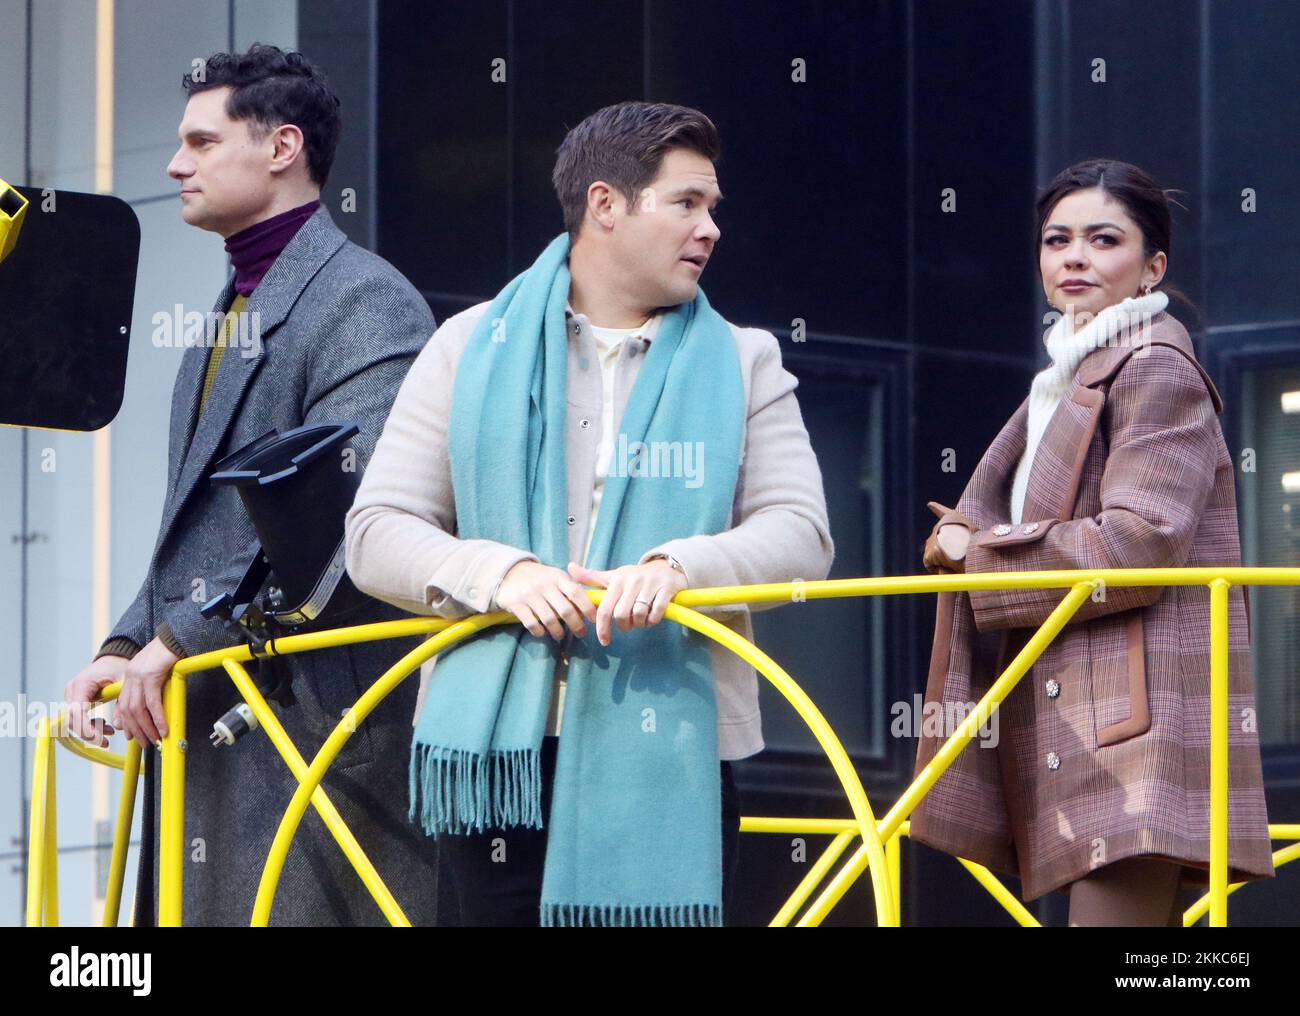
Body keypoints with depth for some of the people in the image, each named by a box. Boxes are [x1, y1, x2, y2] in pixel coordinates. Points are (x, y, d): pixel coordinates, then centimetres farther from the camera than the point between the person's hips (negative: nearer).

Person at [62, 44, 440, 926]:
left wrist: (180, 637, -17)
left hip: (313, 716, -9)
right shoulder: (234, 308, 22)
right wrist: (128, 646, 8)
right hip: (207, 713, 9)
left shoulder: (368, 301, -9)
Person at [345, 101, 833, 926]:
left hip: (671, 754, 0)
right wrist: (500, 573, -15)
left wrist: (678, 566, -19)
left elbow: (800, 533, 1)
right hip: (500, 744, 0)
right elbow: (377, 534, 4)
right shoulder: (472, 349, 10)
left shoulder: (742, 362, 13)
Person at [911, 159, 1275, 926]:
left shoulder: (1155, 369, -6)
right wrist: (960, 535, -1)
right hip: (1080, 715, 10)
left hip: (1136, 717, -10)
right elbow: (995, 501, 22)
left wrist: (982, 556, -7)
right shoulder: (1070, 375, 23)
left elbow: (1137, 548, -17)